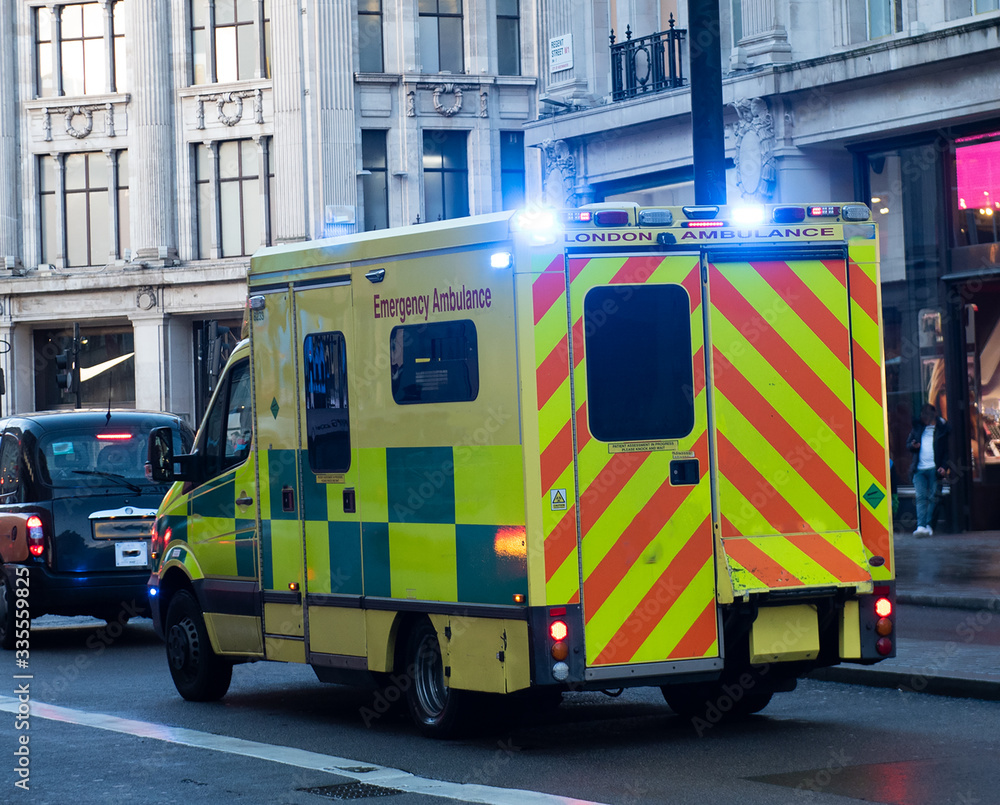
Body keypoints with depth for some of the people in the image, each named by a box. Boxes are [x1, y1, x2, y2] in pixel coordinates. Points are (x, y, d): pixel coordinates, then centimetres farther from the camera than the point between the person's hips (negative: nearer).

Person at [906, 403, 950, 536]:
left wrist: (944, 467, -7)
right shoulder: (917, 427, 14)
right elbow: (908, 442, 22)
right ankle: (921, 526, -15)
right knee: (920, 497, -7)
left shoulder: (942, 429, 4)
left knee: (932, 497, -1)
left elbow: (947, 450, 4)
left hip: (934, 469, -2)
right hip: (919, 469, 2)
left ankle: (928, 525, 6)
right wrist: (913, 445, -3)